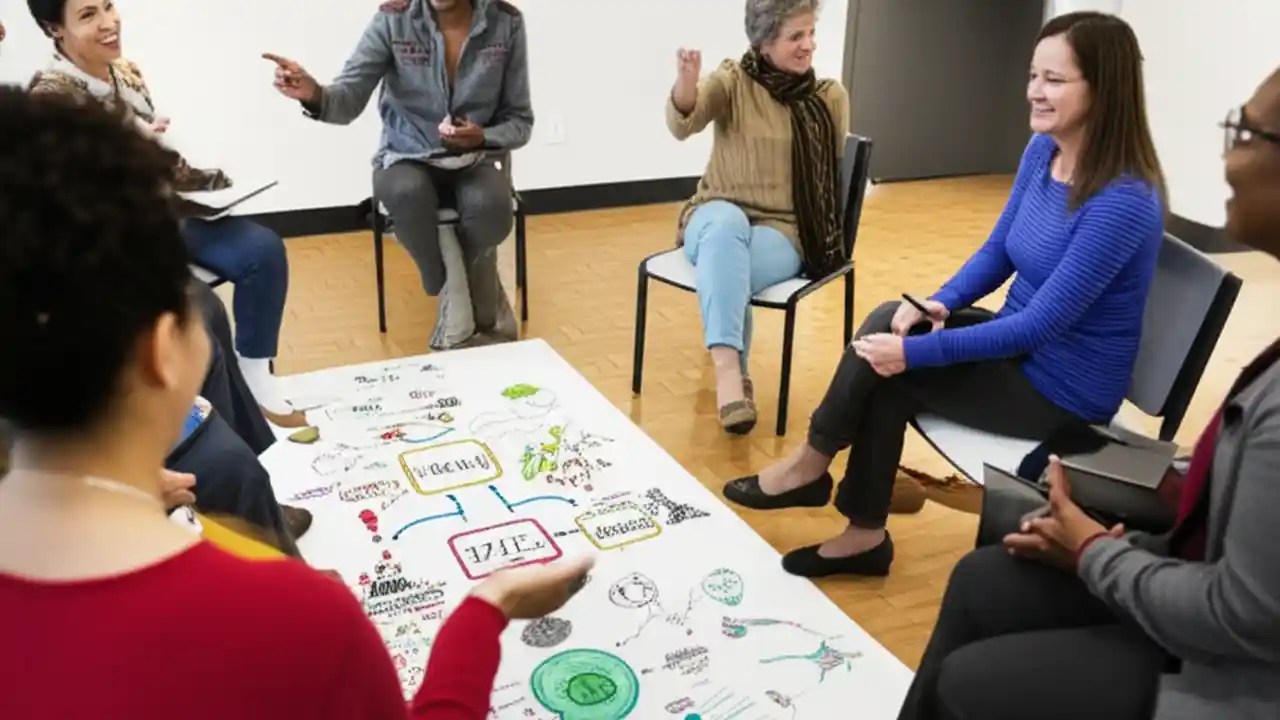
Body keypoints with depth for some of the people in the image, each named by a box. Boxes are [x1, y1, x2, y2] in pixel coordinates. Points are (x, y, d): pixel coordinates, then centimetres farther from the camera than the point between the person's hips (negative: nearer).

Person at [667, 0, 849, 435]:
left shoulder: (829, 97, 3)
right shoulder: (732, 81, -2)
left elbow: (831, 173, 11)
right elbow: (683, 125, -21)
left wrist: (822, 235, 2)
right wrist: (685, 84, -41)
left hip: (784, 230, 0)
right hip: (718, 217, 0)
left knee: (726, 264, -35)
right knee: (728, 222, -38)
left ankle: (727, 370, -20)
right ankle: (729, 367, -48)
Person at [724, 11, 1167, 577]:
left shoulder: (1123, 203, -27)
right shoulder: (1042, 151, -2)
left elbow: (1042, 324, -28)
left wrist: (916, 350, -28)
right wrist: (939, 304, -12)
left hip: (1062, 388, -8)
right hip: (1022, 347, 8)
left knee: (889, 359, -16)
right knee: (891, 325, -12)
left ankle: (812, 466, 11)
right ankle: (864, 535, -6)